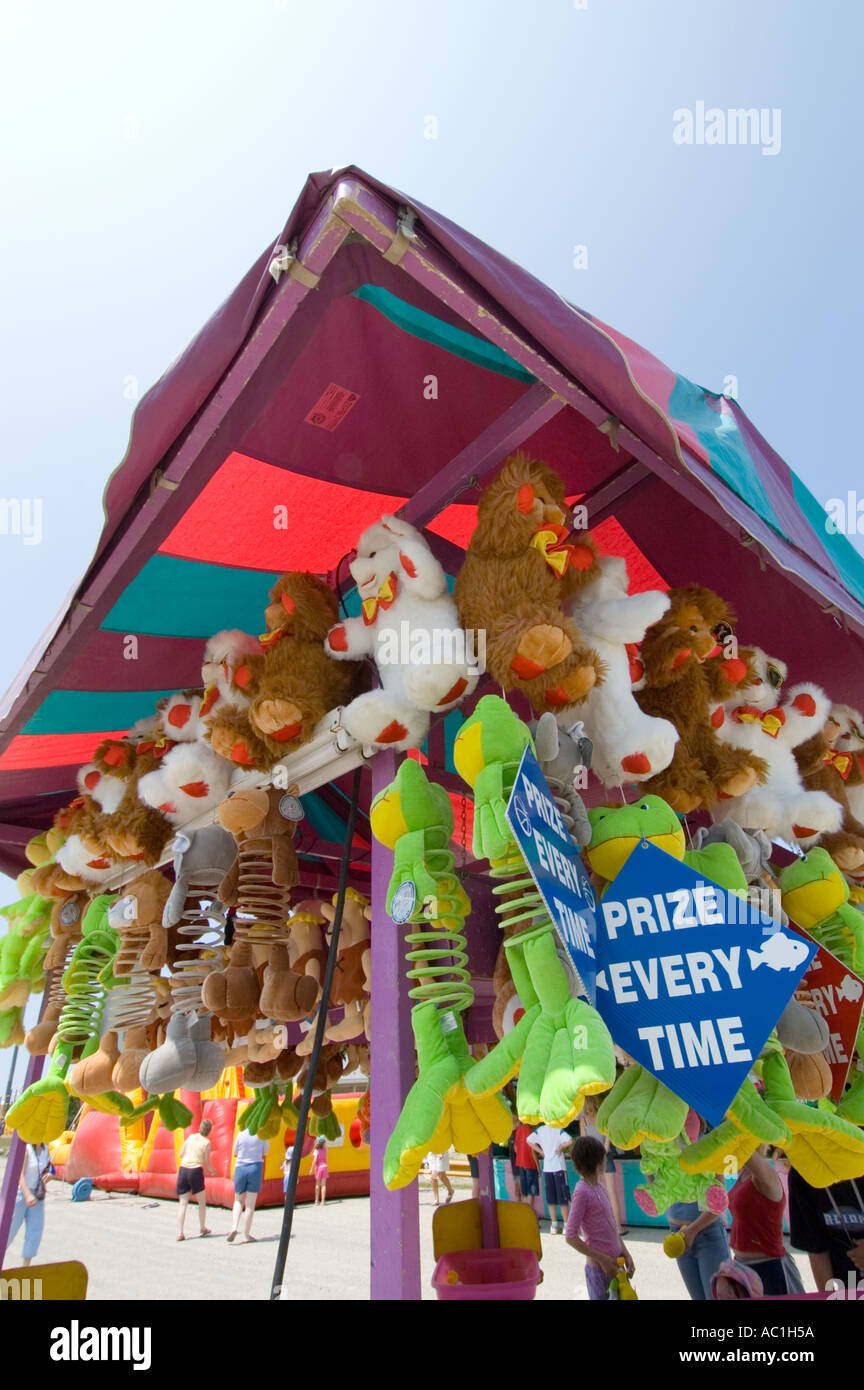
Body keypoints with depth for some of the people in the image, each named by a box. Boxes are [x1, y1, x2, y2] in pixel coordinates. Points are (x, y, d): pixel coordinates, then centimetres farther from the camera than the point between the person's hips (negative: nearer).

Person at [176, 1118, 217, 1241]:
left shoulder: (190, 1137, 7)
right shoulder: (206, 1142, -4)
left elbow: (181, 1154, 12)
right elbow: (207, 1163, -3)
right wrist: (213, 1171, 17)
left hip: (182, 1169, 3)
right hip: (195, 1171, -3)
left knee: (182, 1203, 8)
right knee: (202, 1202, 17)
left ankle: (179, 1233, 0)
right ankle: (203, 1228, 28)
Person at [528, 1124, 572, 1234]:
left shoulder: (540, 1130, 1)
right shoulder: (558, 1129, -12)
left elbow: (529, 1140, 4)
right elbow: (570, 1141, -25)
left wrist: (541, 1151, 5)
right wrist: (561, 1147, -7)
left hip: (547, 1168, 3)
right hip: (559, 1167, -3)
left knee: (551, 1199, 11)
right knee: (563, 1198, 5)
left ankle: (554, 1225, 16)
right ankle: (567, 1225, 8)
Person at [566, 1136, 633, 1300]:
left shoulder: (600, 1185, 6)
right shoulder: (582, 1191, -21)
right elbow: (570, 1237, -21)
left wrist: (625, 1252, 6)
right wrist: (602, 1259, -17)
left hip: (615, 1263, 8)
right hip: (599, 1268, -8)